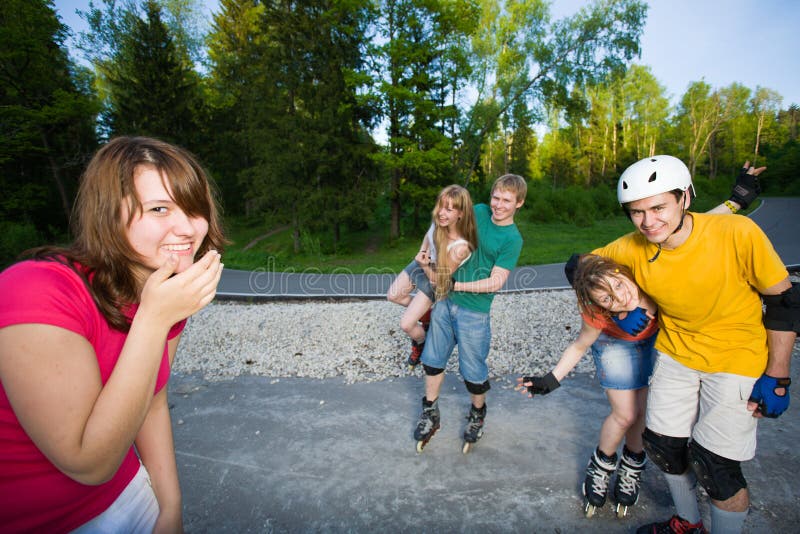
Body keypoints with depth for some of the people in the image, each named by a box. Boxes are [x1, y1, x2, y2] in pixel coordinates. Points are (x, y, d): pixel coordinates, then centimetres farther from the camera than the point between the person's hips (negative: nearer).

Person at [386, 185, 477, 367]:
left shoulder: (460, 247, -39)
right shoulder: (438, 221, -24)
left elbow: (438, 279, -24)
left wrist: (424, 266, -37)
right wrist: (423, 251, -6)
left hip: (433, 281, -6)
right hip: (420, 264, 6)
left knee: (406, 324, -3)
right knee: (392, 296, 21)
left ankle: (420, 343, 32)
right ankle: (425, 312, 41)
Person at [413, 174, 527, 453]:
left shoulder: (513, 239, -11)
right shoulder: (479, 211, 3)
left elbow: (495, 283, -16)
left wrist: (455, 285, -16)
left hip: (474, 311, -5)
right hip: (445, 300, 5)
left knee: (473, 372, 8)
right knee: (433, 359, 13)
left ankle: (477, 415, 38)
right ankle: (430, 414, 32)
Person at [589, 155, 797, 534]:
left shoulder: (737, 233, -24)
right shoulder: (632, 249, -16)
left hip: (737, 359, -3)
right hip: (675, 354, 4)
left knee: (713, 463, -2)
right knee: (662, 444, 12)